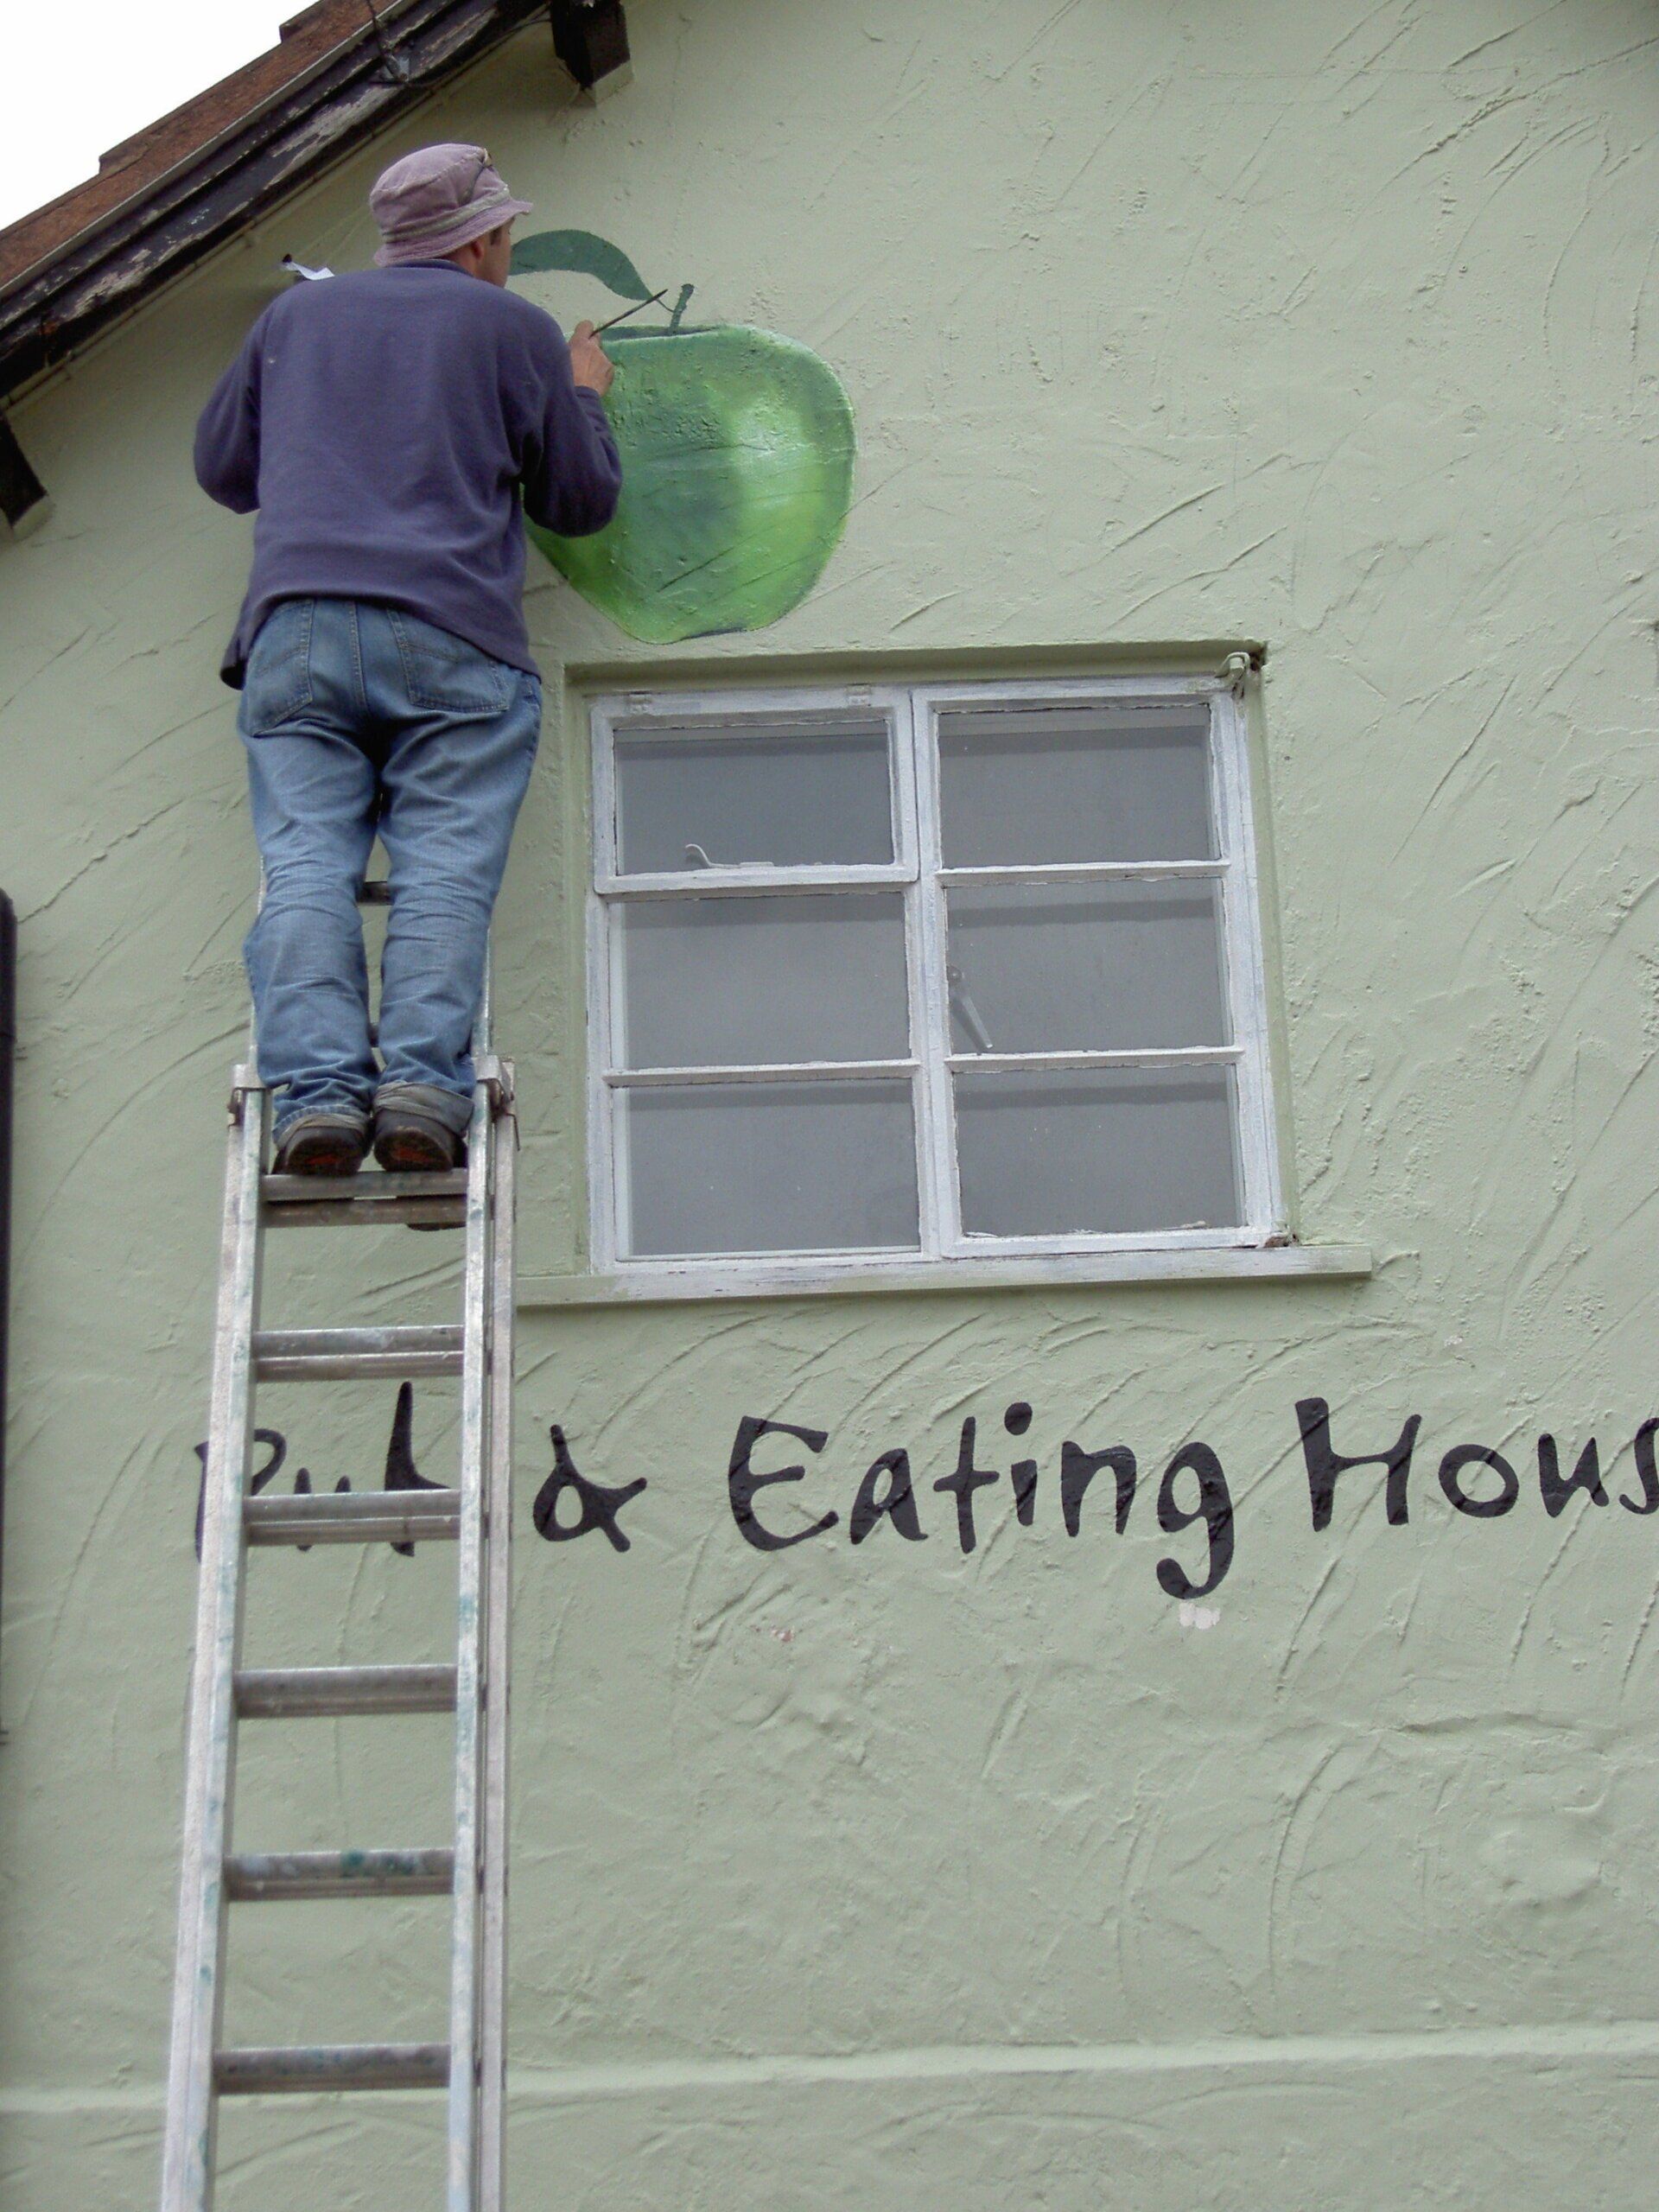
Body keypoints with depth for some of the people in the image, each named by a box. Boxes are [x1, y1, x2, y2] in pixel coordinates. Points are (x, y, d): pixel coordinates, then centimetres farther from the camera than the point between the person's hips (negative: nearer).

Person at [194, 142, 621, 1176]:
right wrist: (585, 398, 36)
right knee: (444, 872, -8)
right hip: (452, 639, -2)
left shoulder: (294, 316, 23)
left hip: (297, 627, 2)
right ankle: (423, 1081, -24)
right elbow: (584, 501, 19)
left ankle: (317, 1091, -22)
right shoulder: (513, 327, 14)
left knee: (307, 869, -7)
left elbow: (222, 470, 31)